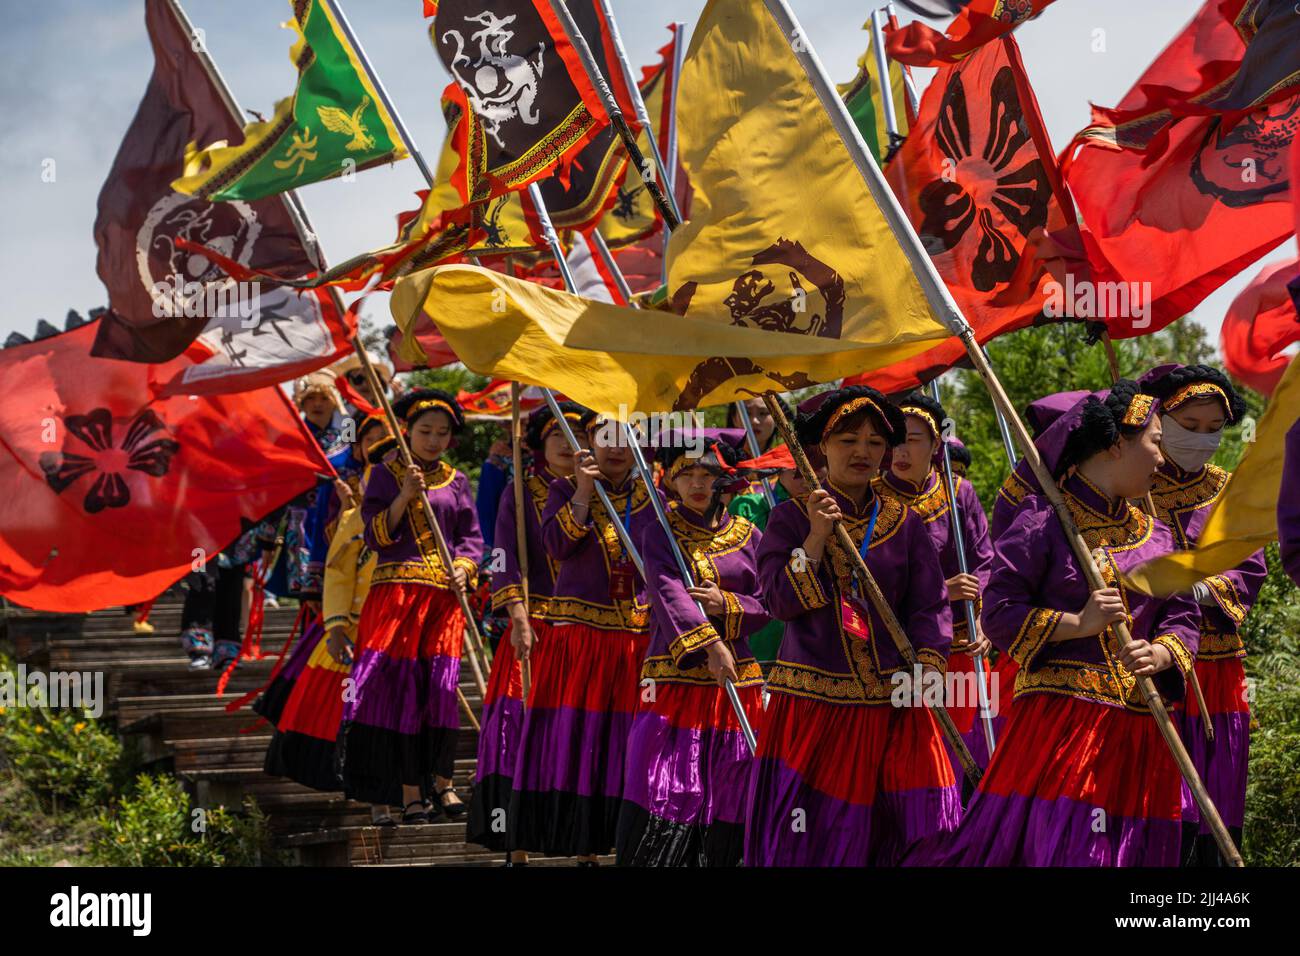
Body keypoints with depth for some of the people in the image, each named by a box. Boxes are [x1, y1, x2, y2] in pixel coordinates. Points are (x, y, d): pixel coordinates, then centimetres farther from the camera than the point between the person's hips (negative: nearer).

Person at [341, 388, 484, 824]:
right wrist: (405, 496, -16)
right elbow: (375, 536, -4)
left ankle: (443, 784, 10)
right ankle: (411, 792, -2)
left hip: (444, 594, 3)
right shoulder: (387, 473, 5)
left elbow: (471, 536, 11)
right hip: (396, 589, -3)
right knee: (400, 685, -6)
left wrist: (464, 567, -8)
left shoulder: (455, 481, 13)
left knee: (442, 685, 0)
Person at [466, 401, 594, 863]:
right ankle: (517, 846, 0)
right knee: (521, 729, -5)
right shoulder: (520, 493, 5)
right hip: (535, 629, -2)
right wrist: (519, 621, -15)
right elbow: (506, 565, -5)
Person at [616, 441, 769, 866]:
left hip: (738, 685, 3)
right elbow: (669, 592, -15)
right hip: (676, 679, -3)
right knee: (659, 801, -8)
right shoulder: (659, 533, 1)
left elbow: (767, 606, 8)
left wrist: (726, 605, -13)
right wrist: (709, 644, -28)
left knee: (724, 802, 3)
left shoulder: (748, 536, 10)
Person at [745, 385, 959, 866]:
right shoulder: (791, 517, 3)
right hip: (813, 706, -2)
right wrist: (817, 536, -17)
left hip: (893, 704, 2)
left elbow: (931, 606, 3)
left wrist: (927, 668, -14)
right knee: (810, 836, -1)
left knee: (916, 831, -4)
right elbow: (780, 600, -8)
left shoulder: (905, 523, 9)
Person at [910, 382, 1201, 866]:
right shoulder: (1044, 518, -3)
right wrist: (1076, 624, -18)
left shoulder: (1155, 535, 17)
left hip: (1139, 734, 7)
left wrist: (1158, 654, -9)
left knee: (1134, 851, 5)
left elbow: (1184, 619, 13)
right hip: (1058, 721, -6)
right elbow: (998, 613, -8)